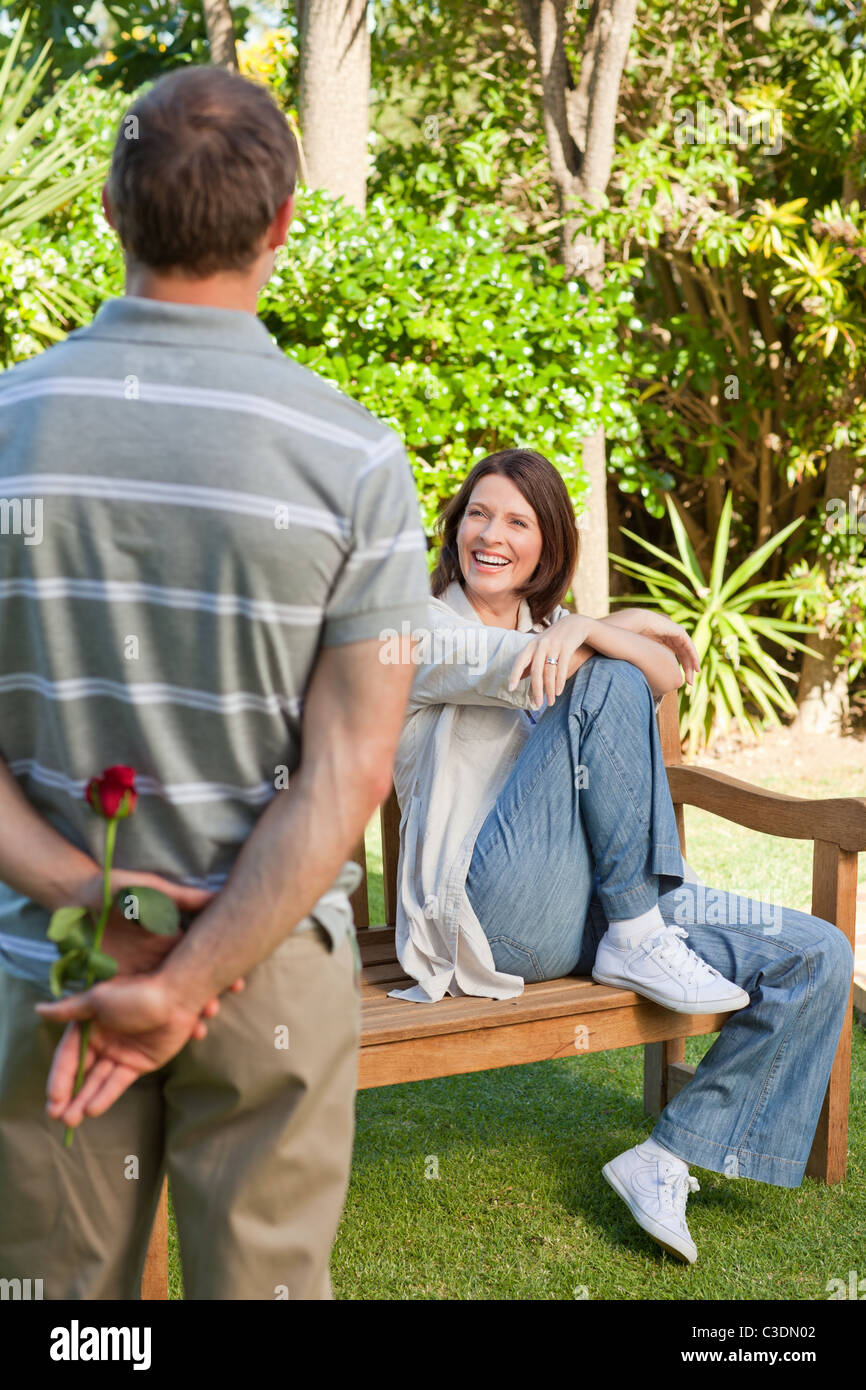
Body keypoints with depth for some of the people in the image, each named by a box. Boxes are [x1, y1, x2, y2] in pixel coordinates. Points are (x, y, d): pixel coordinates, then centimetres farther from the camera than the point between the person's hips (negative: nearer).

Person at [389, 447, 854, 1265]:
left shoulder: (549, 627, 24)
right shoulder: (417, 627, 6)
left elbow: (671, 674, 4)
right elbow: (516, 670, -15)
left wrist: (581, 629, -13)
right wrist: (614, 631, -4)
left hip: (588, 912, 7)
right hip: (491, 913, -7)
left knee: (819, 956, -5)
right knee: (608, 680, -21)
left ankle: (664, 1161, -2)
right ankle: (636, 942, -17)